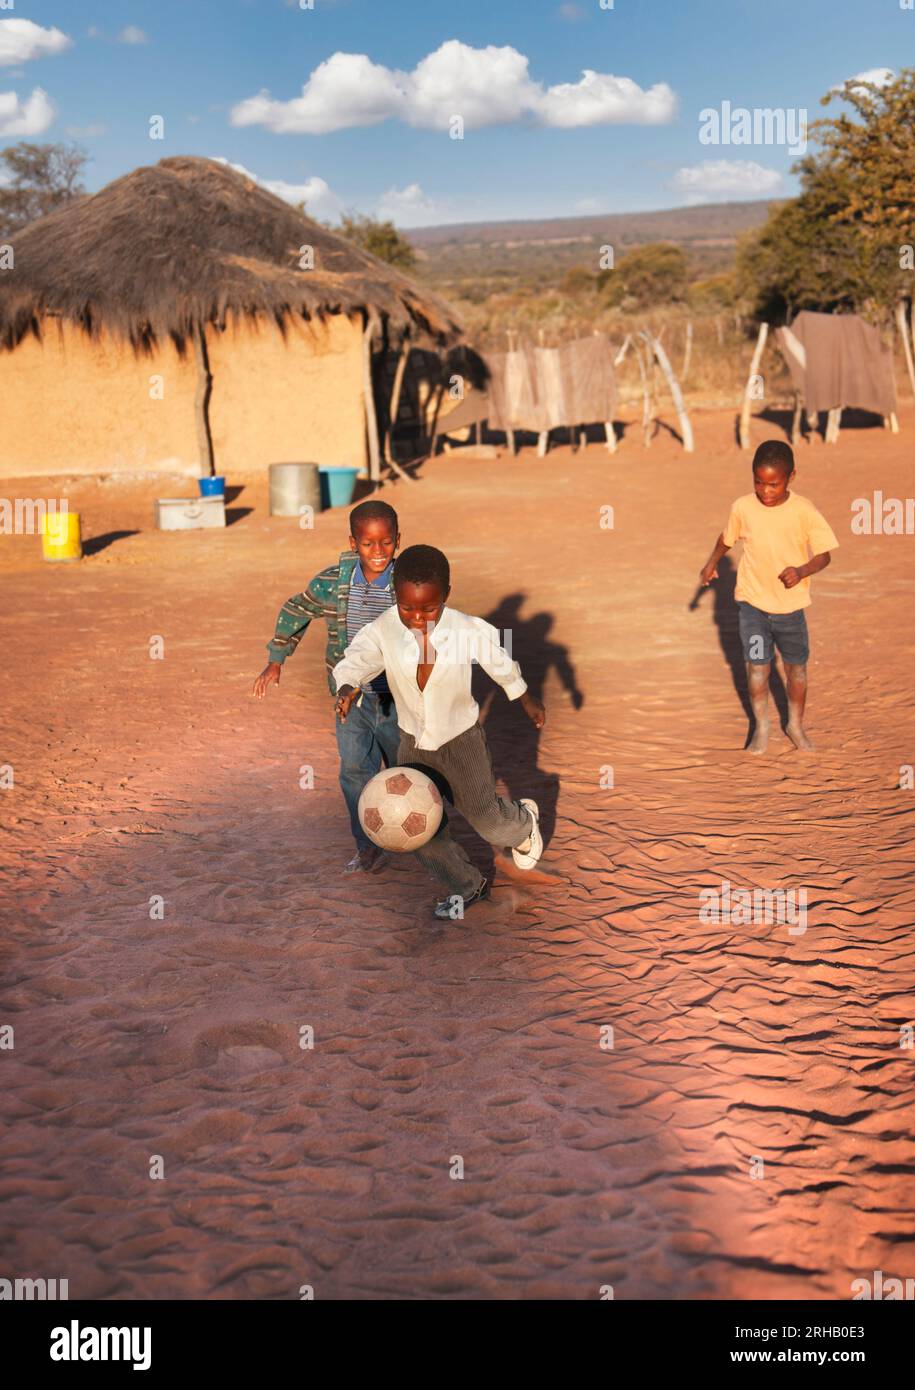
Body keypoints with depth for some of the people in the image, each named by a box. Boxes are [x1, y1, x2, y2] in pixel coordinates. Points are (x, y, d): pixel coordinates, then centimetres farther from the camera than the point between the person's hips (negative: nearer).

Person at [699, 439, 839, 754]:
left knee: (796, 666, 12)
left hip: (791, 604, 0)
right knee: (756, 665, -1)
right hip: (752, 601, 1)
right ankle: (761, 727, 18)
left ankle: (796, 725, 32)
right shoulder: (742, 507, -8)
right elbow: (727, 538, 13)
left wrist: (802, 571, -29)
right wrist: (711, 563, 25)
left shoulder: (804, 511, -15)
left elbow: (824, 554, -10)